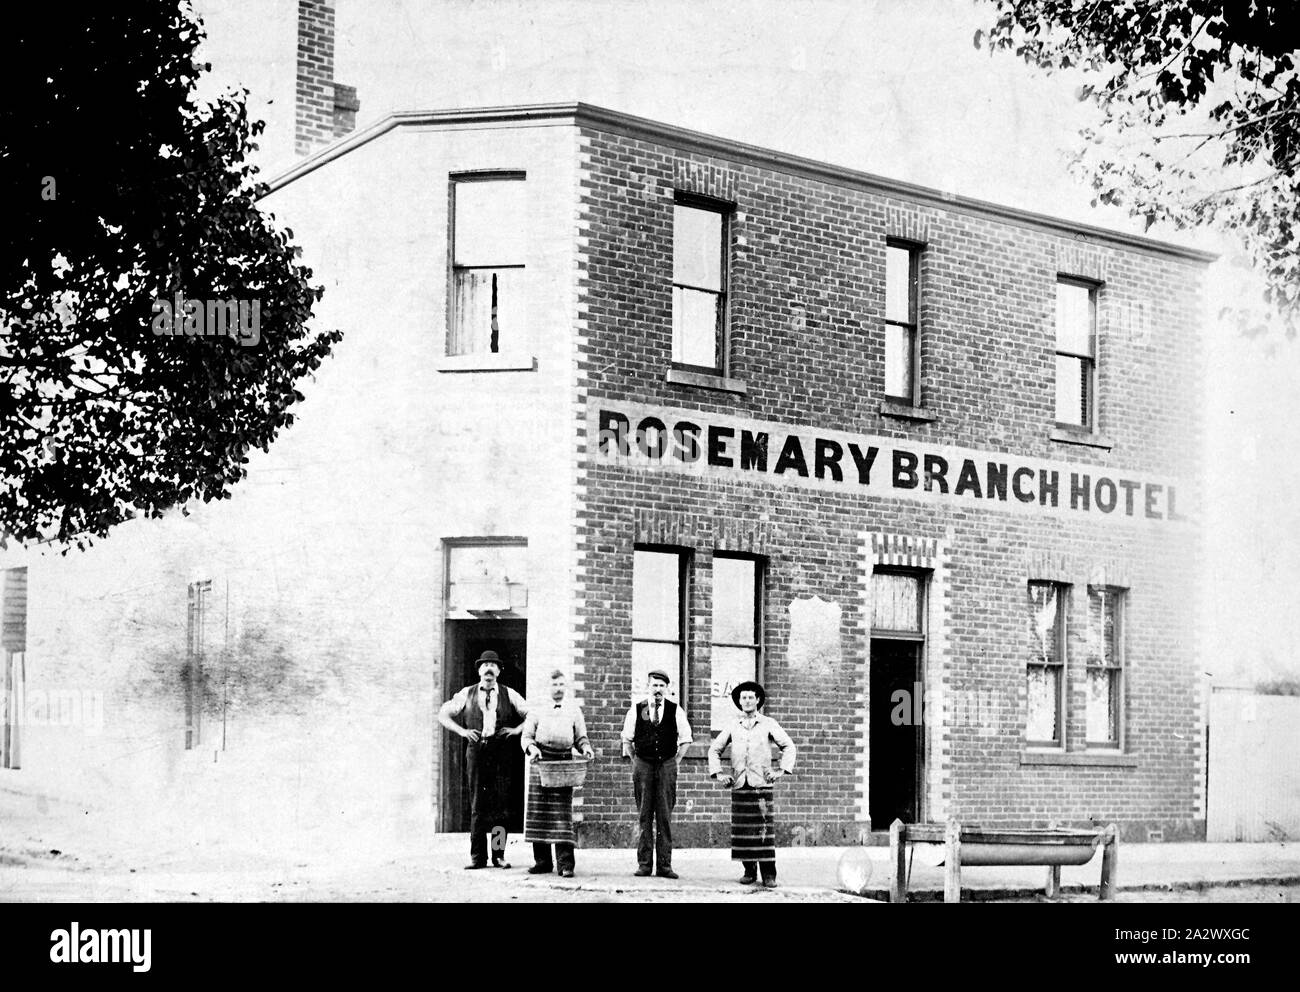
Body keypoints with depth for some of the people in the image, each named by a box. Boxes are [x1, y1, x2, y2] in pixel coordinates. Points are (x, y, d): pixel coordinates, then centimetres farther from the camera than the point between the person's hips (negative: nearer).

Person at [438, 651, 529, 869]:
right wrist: (462, 731, 2)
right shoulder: (467, 694, 11)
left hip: (501, 752, 0)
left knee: (501, 805, -2)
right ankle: (478, 857, 2)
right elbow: (443, 714, 15)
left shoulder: (509, 695, 10)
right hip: (476, 751, 0)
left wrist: (516, 729, -2)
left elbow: (532, 715, 13)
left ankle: (499, 855, 4)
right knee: (477, 805, -1)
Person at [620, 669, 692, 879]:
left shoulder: (675, 711, 4)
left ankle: (664, 865, 0)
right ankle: (644, 864, 3)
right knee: (644, 816, 0)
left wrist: (675, 762, 6)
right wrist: (634, 763, 8)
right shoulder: (636, 711, 5)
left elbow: (685, 740, 11)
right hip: (643, 765, 0)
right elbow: (627, 740, 14)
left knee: (665, 816, -1)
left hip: (667, 765, 0)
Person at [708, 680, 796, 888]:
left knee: (765, 828, -9)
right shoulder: (732, 726, 12)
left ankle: (769, 874, -8)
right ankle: (749, 871, 10)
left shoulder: (768, 724, 6)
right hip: (739, 785, 2)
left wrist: (781, 770, -1)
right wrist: (718, 773, 8)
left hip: (762, 783, -2)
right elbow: (714, 749, 19)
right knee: (742, 830, 0)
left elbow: (788, 746, 9)